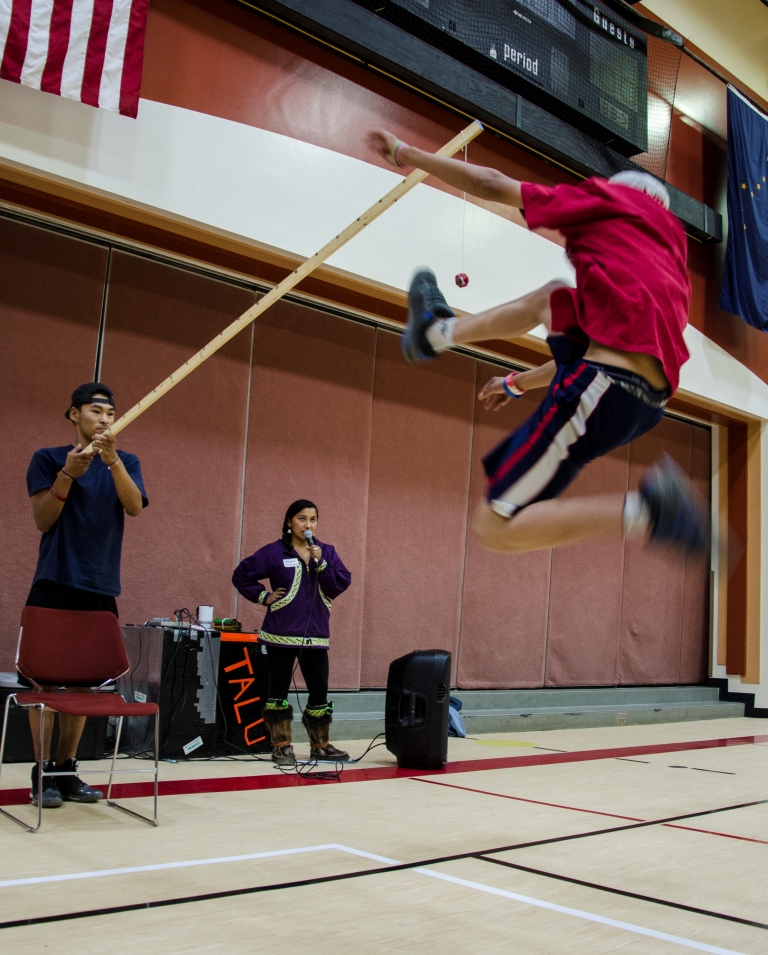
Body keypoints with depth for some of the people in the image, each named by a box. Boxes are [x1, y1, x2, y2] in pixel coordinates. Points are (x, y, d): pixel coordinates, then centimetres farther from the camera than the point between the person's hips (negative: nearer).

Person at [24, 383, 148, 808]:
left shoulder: (126, 462, 10)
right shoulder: (47, 458, 4)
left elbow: (134, 507, -9)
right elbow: (42, 520, -3)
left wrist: (112, 460, -24)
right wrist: (67, 474, -17)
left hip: (101, 588, 3)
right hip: (55, 583, -3)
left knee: (83, 682, 7)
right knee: (46, 679, -2)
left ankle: (66, 769, 16)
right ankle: (41, 773, 5)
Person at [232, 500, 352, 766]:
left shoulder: (327, 552, 7)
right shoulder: (274, 552, -2)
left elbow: (341, 584, -4)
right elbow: (241, 575, 3)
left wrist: (320, 562, -15)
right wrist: (264, 596, -4)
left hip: (315, 634, 3)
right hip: (282, 633, -3)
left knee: (319, 690, 7)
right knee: (279, 689, 4)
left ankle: (320, 745, 20)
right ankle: (281, 745, 15)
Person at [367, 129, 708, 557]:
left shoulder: (612, 198, 9)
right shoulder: (670, 249, 29)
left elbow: (493, 185, 7)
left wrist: (406, 153, 19)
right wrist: (519, 382, 46)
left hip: (604, 386, -9)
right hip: (652, 401, 9)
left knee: (495, 528, -4)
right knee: (553, 297, 31)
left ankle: (645, 511, -15)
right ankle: (438, 332, 42)